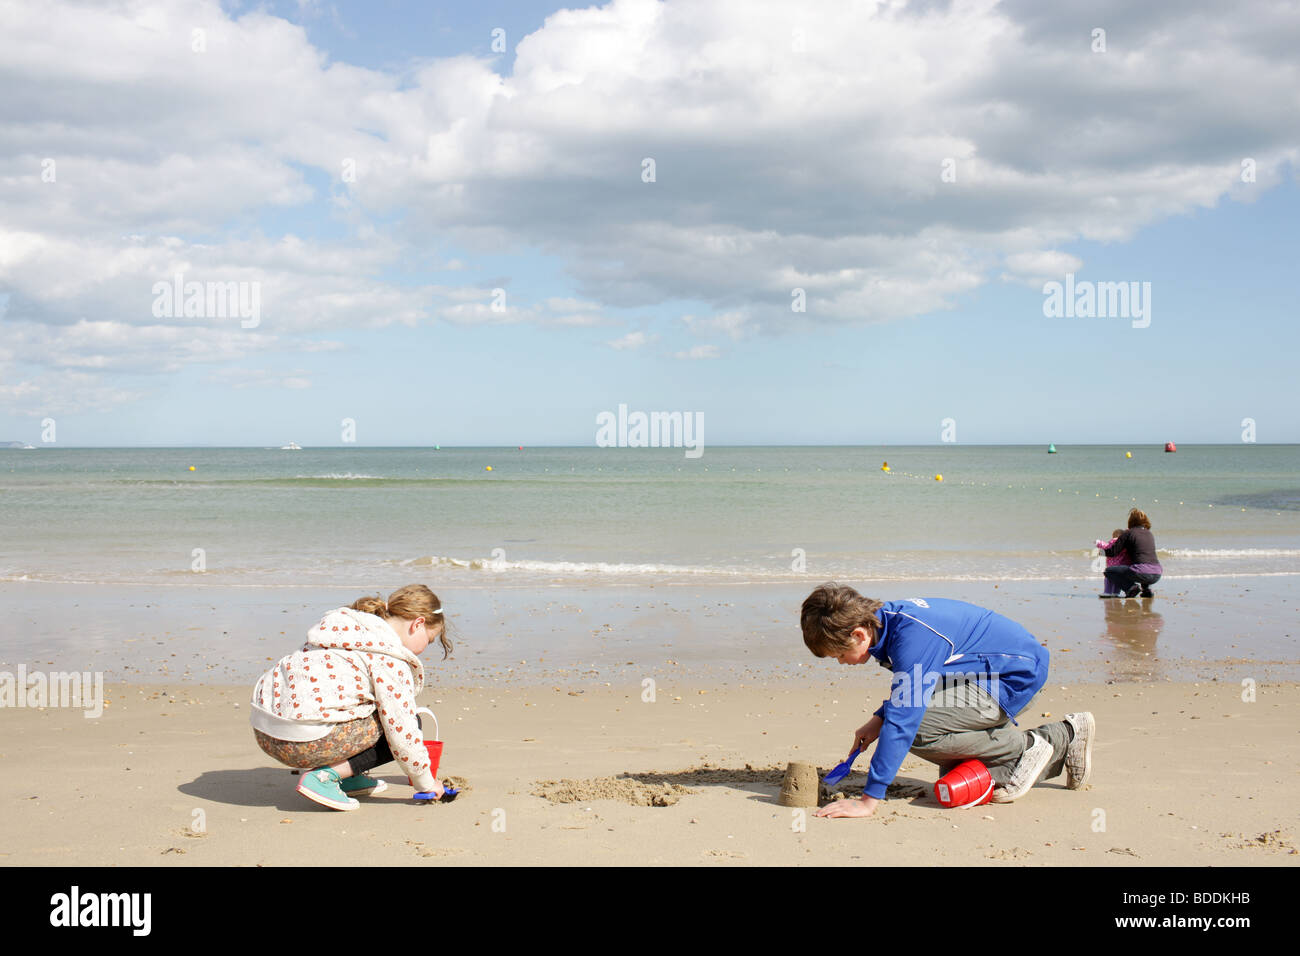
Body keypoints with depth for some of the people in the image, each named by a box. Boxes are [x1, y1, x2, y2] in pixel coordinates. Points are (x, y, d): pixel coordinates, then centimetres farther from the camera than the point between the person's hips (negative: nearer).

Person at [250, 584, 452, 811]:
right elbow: (401, 730, -9)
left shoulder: (350, 628, 20)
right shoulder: (390, 658, -8)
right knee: (407, 723, 2)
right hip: (304, 743, -10)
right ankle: (323, 776, -7)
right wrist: (426, 782, 6)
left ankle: (347, 775, 19)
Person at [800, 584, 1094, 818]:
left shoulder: (912, 634, -30)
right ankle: (1064, 739, 21)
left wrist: (868, 801, -33)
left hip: (1019, 673, -10)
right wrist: (879, 719, 3)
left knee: (918, 727, -24)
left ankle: (1024, 749, -7)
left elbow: (903, 719, -34)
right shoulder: (890, 617, -1)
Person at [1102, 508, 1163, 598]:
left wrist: (1101, 551, 22)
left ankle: (1132, 586, -8)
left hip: (1142, 573, -6)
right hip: (1157, 575, 6)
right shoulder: (1150, 535, 19)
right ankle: (1146, 589, 16)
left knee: (1108, 571, 9)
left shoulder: (1129, 533, 2)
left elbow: (1113, 551, 2)